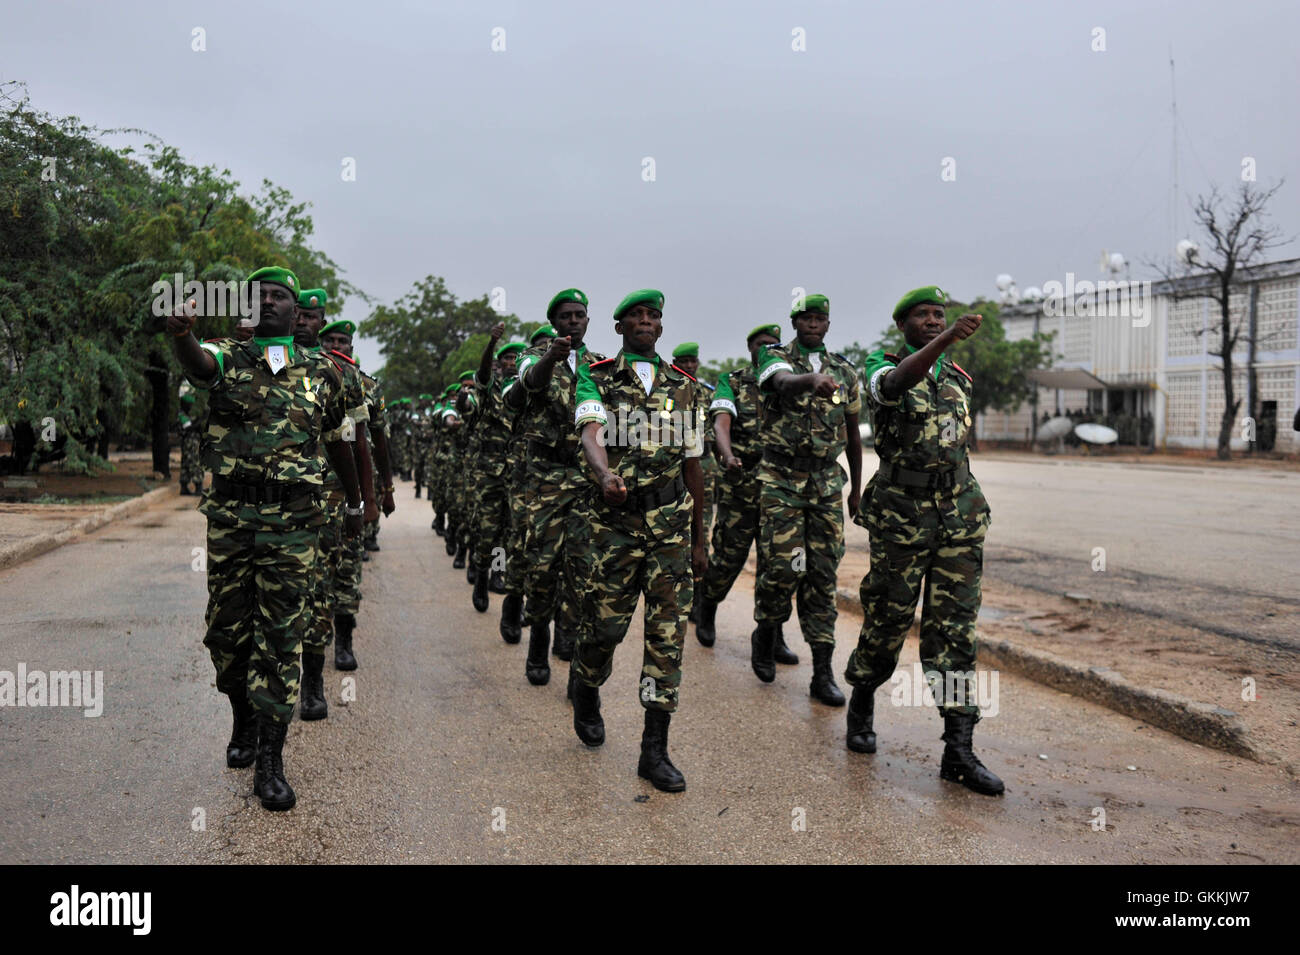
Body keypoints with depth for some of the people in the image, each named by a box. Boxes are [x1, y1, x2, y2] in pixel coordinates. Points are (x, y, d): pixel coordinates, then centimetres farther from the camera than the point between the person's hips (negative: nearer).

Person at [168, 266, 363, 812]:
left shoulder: (323, 374, 8)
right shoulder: (227, 360, 4)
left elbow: (338, 442, 20)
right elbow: (195, 362, -22)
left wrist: (355, 504, 28)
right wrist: (181, 333, -46)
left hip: (293, 521, -1)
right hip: (229, 516, 1)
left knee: (282, 636, -2)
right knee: (227, 630, 10)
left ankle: (270, 761, 4)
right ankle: (244, 724, 35)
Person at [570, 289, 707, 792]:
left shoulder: (684, 387, 12)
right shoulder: (597, 379, 2)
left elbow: (692, 465, 15)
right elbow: (591, 434, -18)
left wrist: (698, 540, 15)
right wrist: (606, 474, -42)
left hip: (671, 523, 3)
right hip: (614, 520, -2)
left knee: (668, 632, -2)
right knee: (606, 625, 3)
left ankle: (655, 750, 6)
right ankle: (585, 692, 38)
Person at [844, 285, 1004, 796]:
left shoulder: (959, 377, 14)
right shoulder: (882, 365, -2)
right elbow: (899, 381, -28)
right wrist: (948, 339, -44)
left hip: (959, 515, 4)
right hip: (901, 516, -4)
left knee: (954, 630, 0)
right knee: (888, 621, 5)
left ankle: (958, 750, 1)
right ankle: (862, 704, 33)